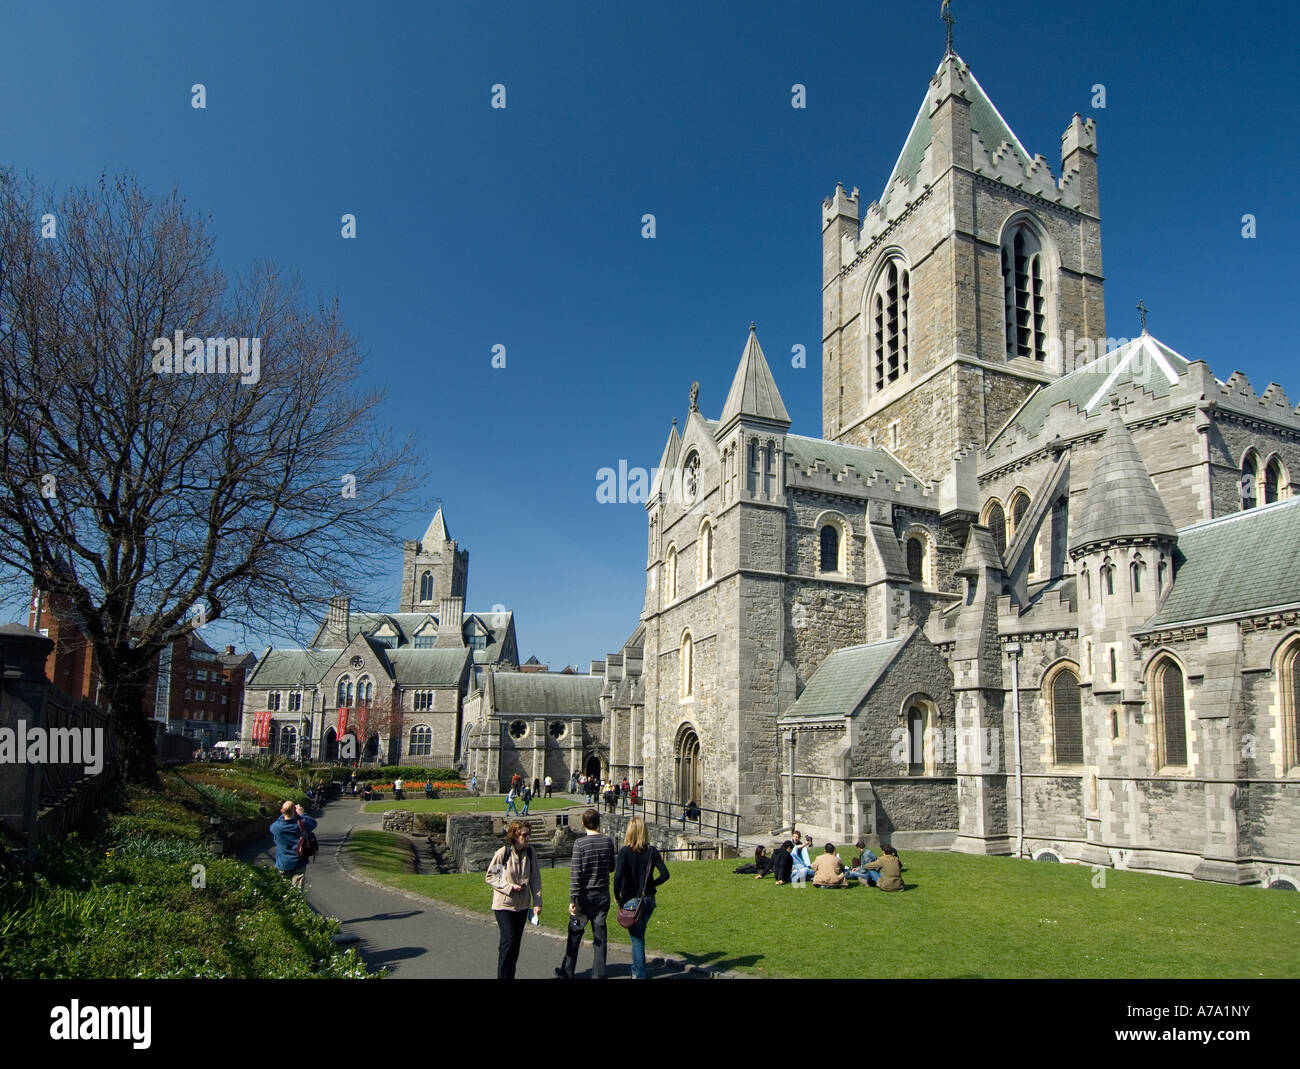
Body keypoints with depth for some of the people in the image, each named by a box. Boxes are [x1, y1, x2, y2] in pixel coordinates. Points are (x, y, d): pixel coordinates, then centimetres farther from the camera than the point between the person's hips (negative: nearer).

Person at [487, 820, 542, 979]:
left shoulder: (530, 852, -5)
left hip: (522, 905, 4)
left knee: (516, 943, 12)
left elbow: (535, 879, 1)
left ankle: (510, 976, 25)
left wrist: (537, 902, -3)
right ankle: (503, 976, 5)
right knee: (508, 942, -9)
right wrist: (508, 887, -18)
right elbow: (490, 876, -7)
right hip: (504, 905, -4)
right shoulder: (502, 853, -16)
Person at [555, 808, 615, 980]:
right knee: (600, 935, 9)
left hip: (585, 895, -3)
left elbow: (575, 874, -14)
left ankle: (567, 973, 22)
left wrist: (572, 899, -11)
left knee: (575, 934, 11)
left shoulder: (580, 844, -13)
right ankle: (598, 974, 12)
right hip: (603, 895, 3)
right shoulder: (608, 841, -2)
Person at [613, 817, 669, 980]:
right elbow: (665, 874, -5)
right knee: (639, 936, 23)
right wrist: (650, 885, 8)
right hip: (649, 899, 4)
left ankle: (639, 975, 9)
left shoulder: (625, 852, -15)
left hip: (631, 900, -4)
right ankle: (637, 970, 37)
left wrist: (617, 896, -9)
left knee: (636, 938, 7)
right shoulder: (652, 851, -3)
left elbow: (618, 876, -24)